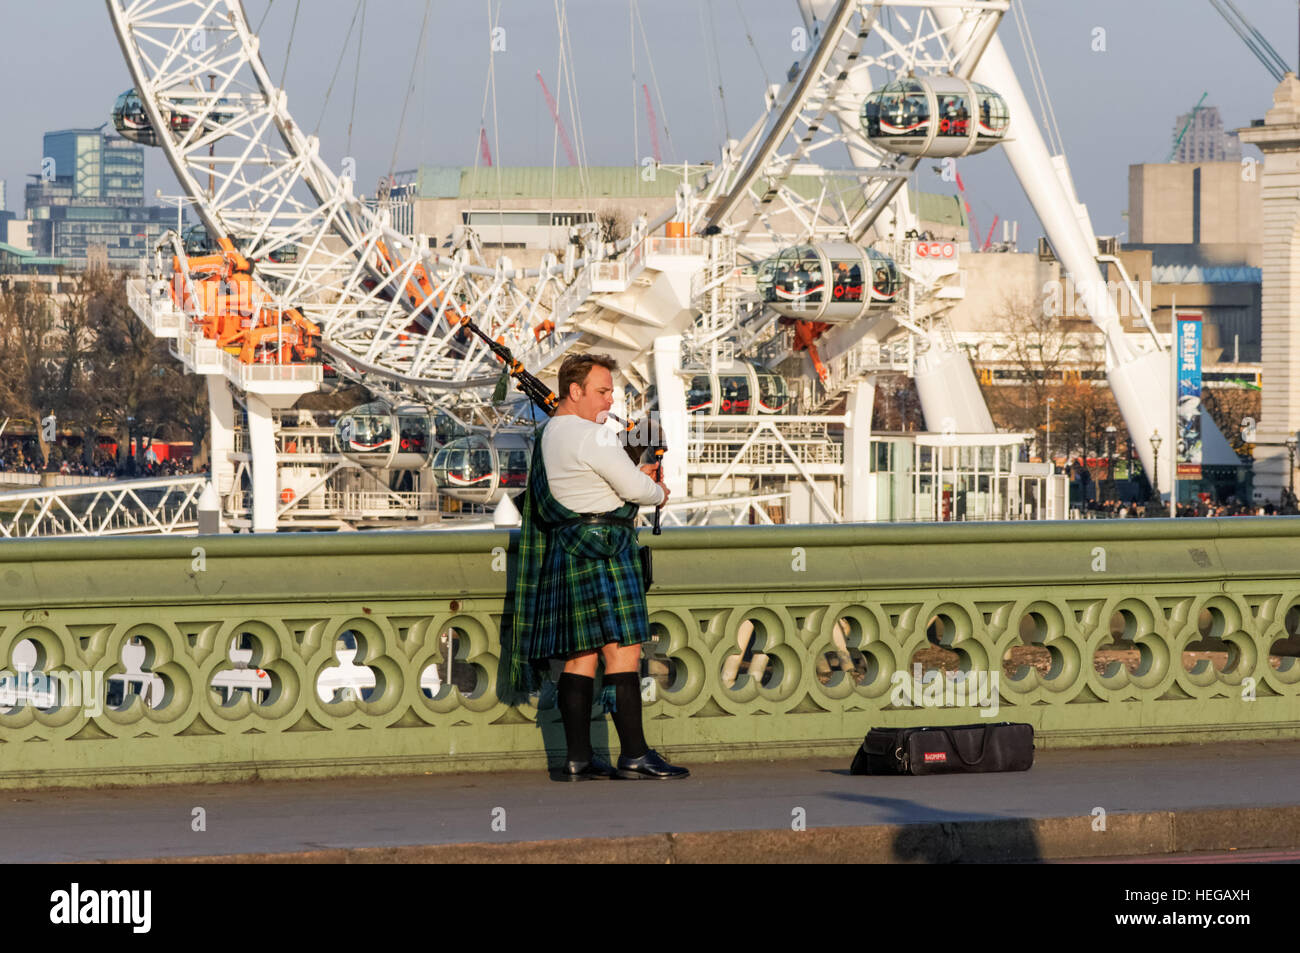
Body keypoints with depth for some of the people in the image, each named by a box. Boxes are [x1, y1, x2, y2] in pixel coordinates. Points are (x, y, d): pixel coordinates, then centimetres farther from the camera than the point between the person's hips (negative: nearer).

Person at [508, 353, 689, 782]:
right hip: (600, 549, -10)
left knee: (580, 655, 8)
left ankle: (578, 758, 7)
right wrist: (658, 491, 9)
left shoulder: (548, 436, 17)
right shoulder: (592, 437, -13)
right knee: (623, 651, -9)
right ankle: (634, 755, -11)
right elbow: (635, 489, -14)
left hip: (564, 550, 10)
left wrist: (635, 477, 17)